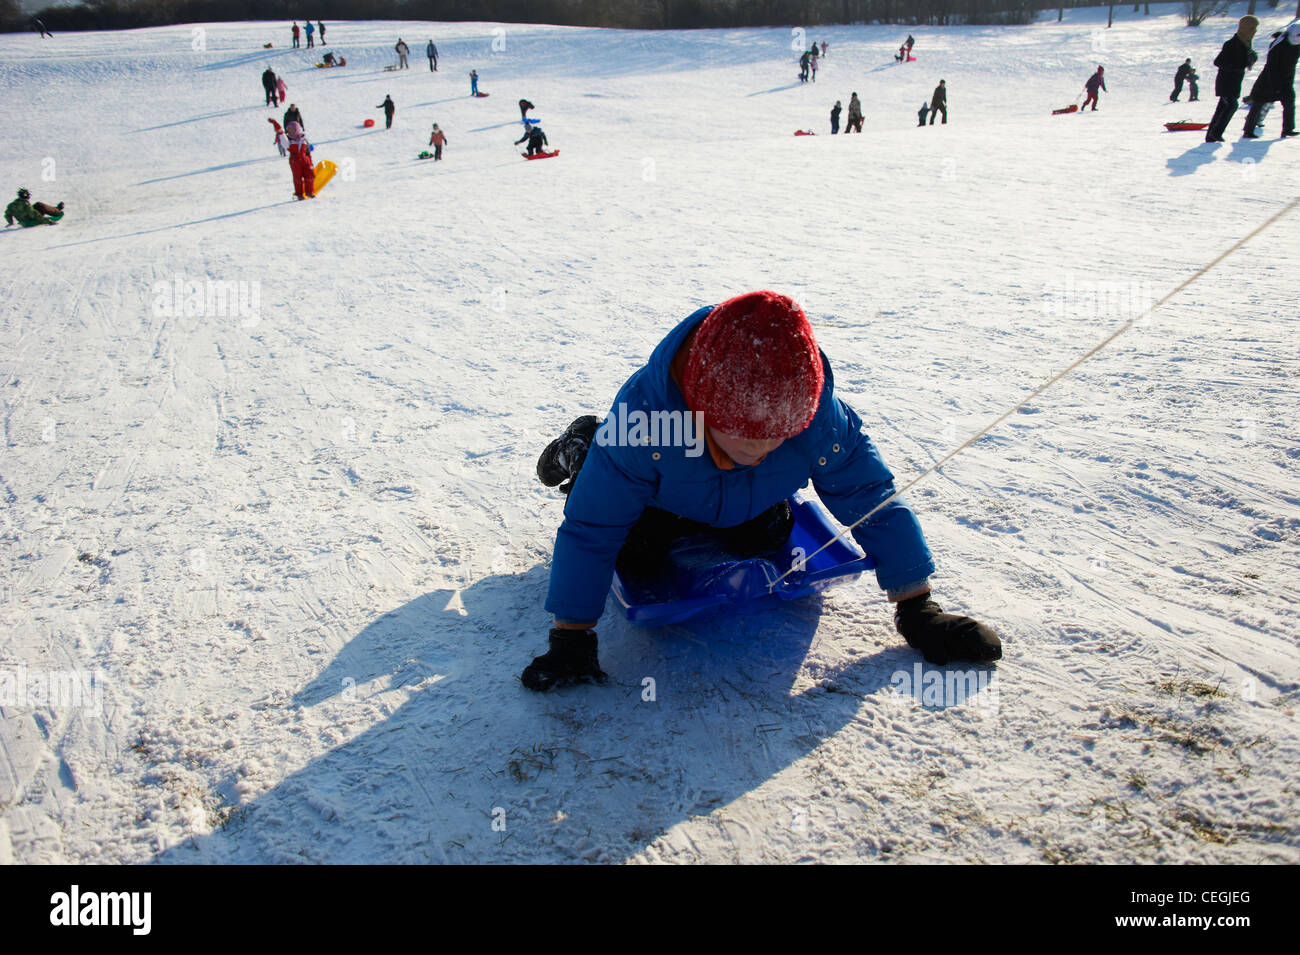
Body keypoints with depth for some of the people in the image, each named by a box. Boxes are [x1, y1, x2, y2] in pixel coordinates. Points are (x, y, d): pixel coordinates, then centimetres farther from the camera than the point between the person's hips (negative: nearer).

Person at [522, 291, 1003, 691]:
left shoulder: (820, 416, -40)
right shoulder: (642, 413, -46)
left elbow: (873, 501, -28)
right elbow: (591, 528, -38)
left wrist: (919, 611, -24)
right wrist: (571, 639, -36)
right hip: (659, 500, -2)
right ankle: (583, 452, 18)